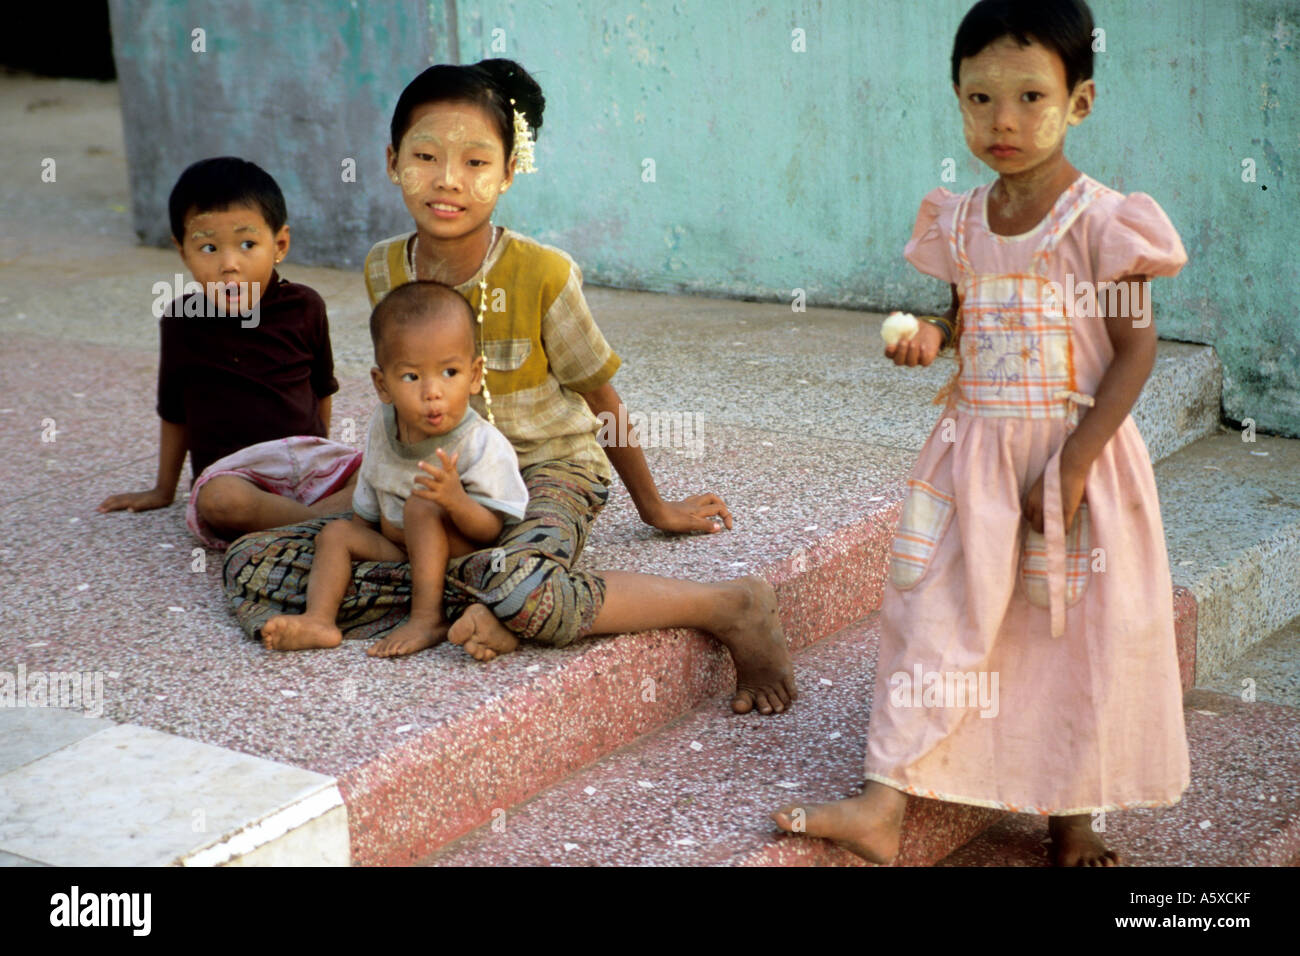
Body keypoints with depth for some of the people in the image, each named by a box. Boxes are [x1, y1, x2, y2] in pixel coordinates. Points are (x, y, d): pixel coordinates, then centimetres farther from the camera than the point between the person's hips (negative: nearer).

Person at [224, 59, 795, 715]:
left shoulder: (542, 275, -17)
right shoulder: (383, 271, -4)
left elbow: (600, 398, -2)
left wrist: (653, 508, 9)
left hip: (549, 471, -5)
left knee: (516, 590, -41)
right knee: (253, 566, -14)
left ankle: (732, 610, -21)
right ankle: (481, 604, -18)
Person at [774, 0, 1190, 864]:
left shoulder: (1100, 222, -12)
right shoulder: (959, 223, 4)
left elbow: (1136, 349, -12)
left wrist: (1072, 464, -18)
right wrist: (930, 337, -5)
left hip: (1077, 459, -4)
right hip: (975, 459, 4)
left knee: (1077, 635, 6)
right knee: (936, 620, 0)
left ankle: (1072, 817, 23)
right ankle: (885, 806, -1)